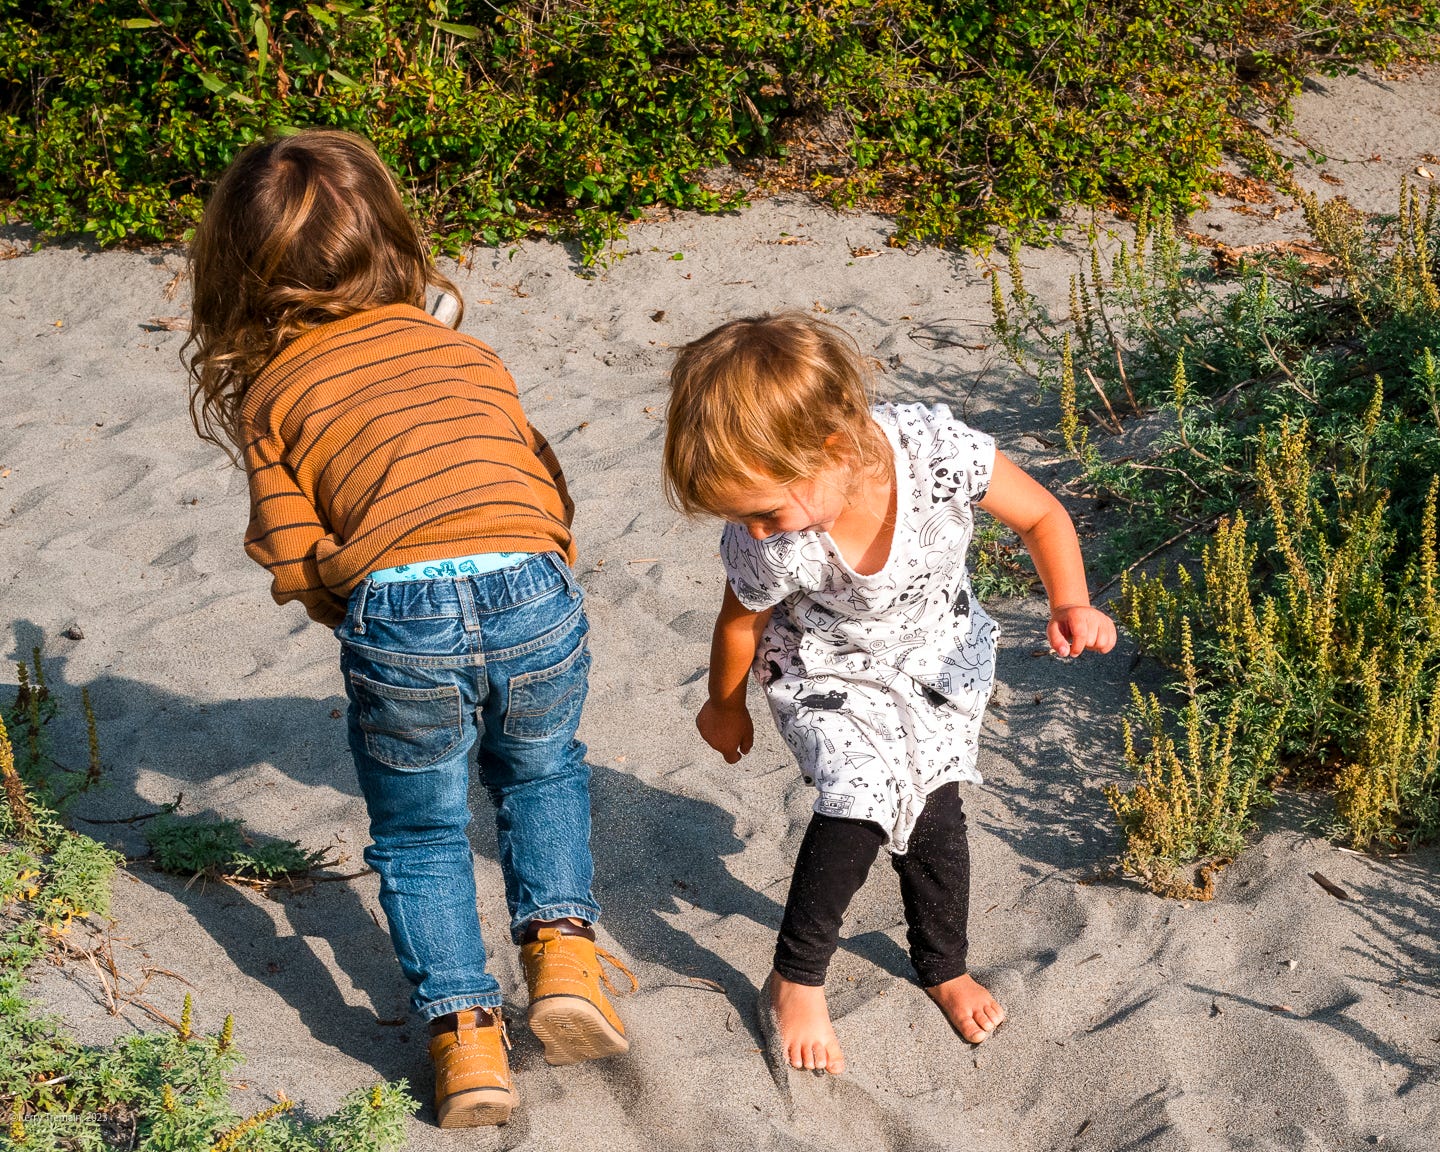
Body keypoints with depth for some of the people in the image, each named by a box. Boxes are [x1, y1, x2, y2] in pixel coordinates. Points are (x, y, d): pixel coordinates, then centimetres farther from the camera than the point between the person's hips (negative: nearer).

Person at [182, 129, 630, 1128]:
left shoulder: (269, 390, 14)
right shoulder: (465, 348, 24)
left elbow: (292, 557, 6)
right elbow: (545, 480, 23)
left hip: (394, 609, -2)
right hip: (534, 593, 2)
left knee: (419, 831, 21)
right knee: (541, 773, 31)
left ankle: (465, 1035, 16)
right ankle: (562, 946, 15)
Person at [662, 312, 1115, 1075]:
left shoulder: (940, 452, -39)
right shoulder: (769, 548, -36)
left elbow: (1041, 516, -19)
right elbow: (740, 622, -12)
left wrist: (1070, 605, -34)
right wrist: (725, 707, 5)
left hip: (935, 653, 2)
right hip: (825, 668, -2)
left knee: (934, 805, 7)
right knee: (862, 796, -19)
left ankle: (944, 967, 35)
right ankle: (795, 981, 2)